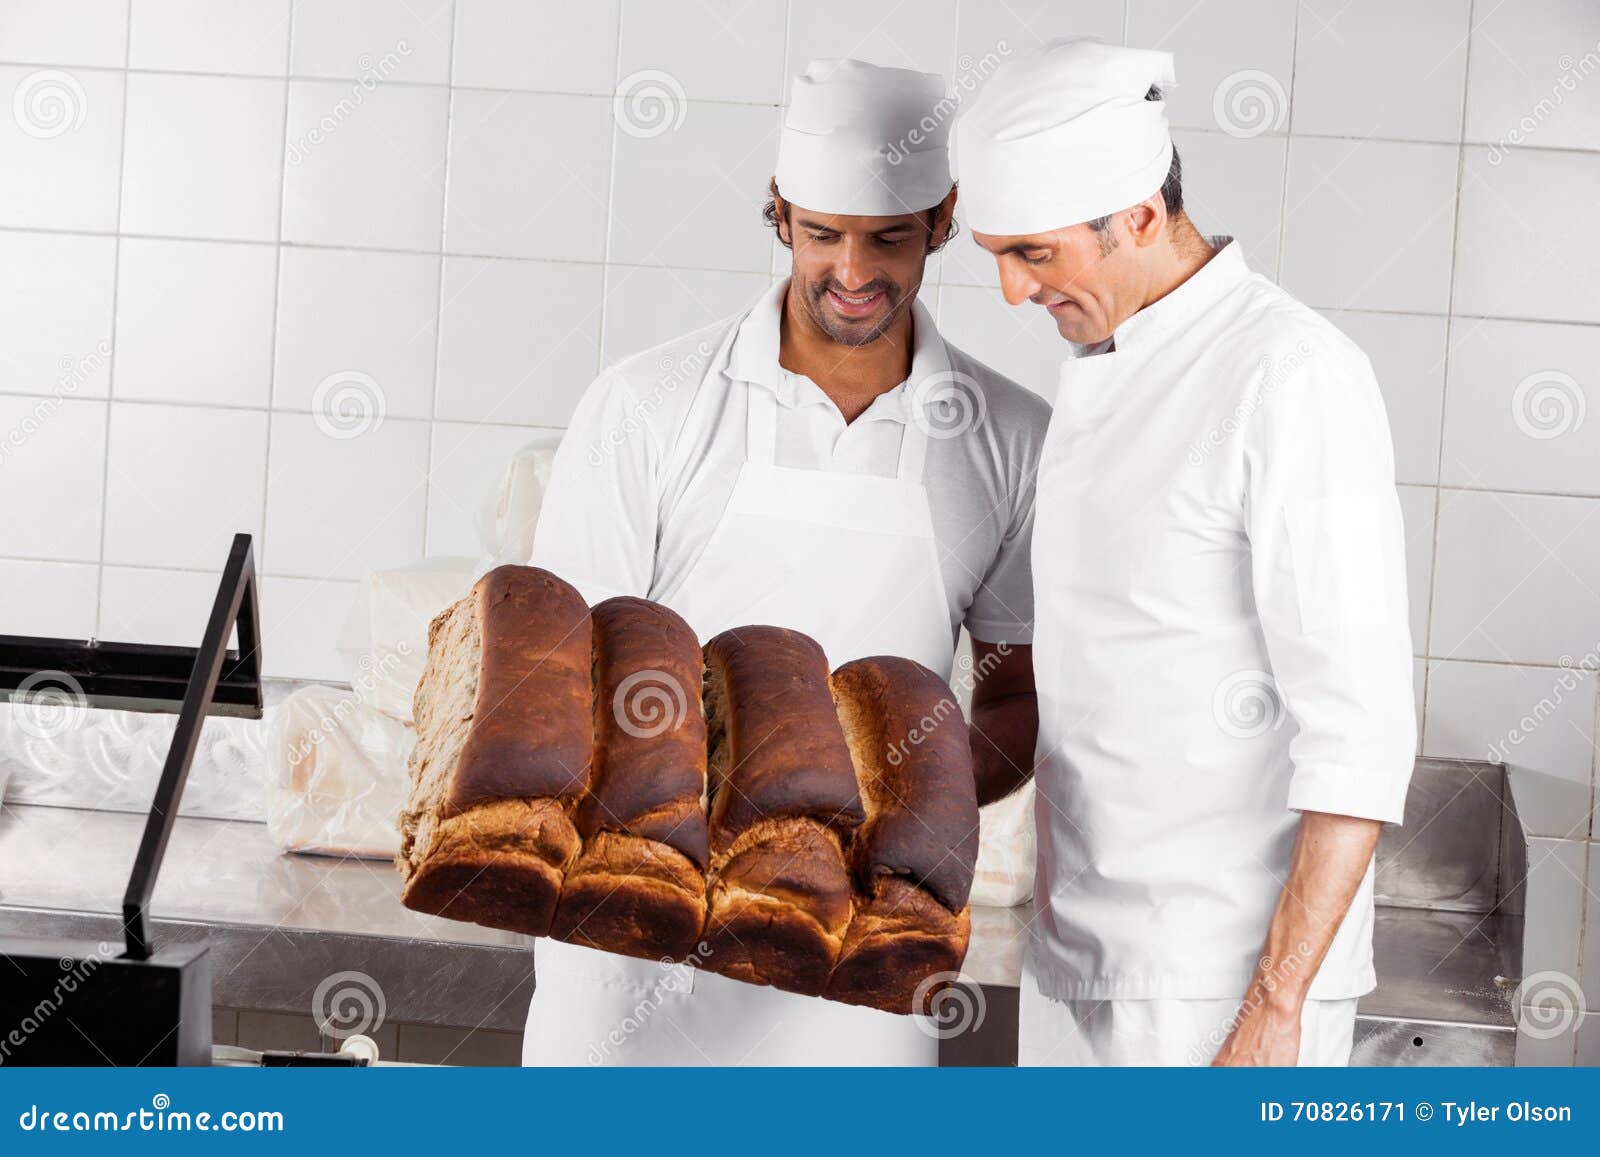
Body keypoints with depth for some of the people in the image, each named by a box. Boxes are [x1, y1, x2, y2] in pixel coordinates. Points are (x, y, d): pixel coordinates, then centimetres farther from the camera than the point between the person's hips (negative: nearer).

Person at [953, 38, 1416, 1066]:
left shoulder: (1294, 378, -18)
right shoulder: (1105, 364, 10)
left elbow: (1359, 731, -21)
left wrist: (1276, 1009, -23)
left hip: (1231, 975, -9)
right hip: (1083, 946, 9)